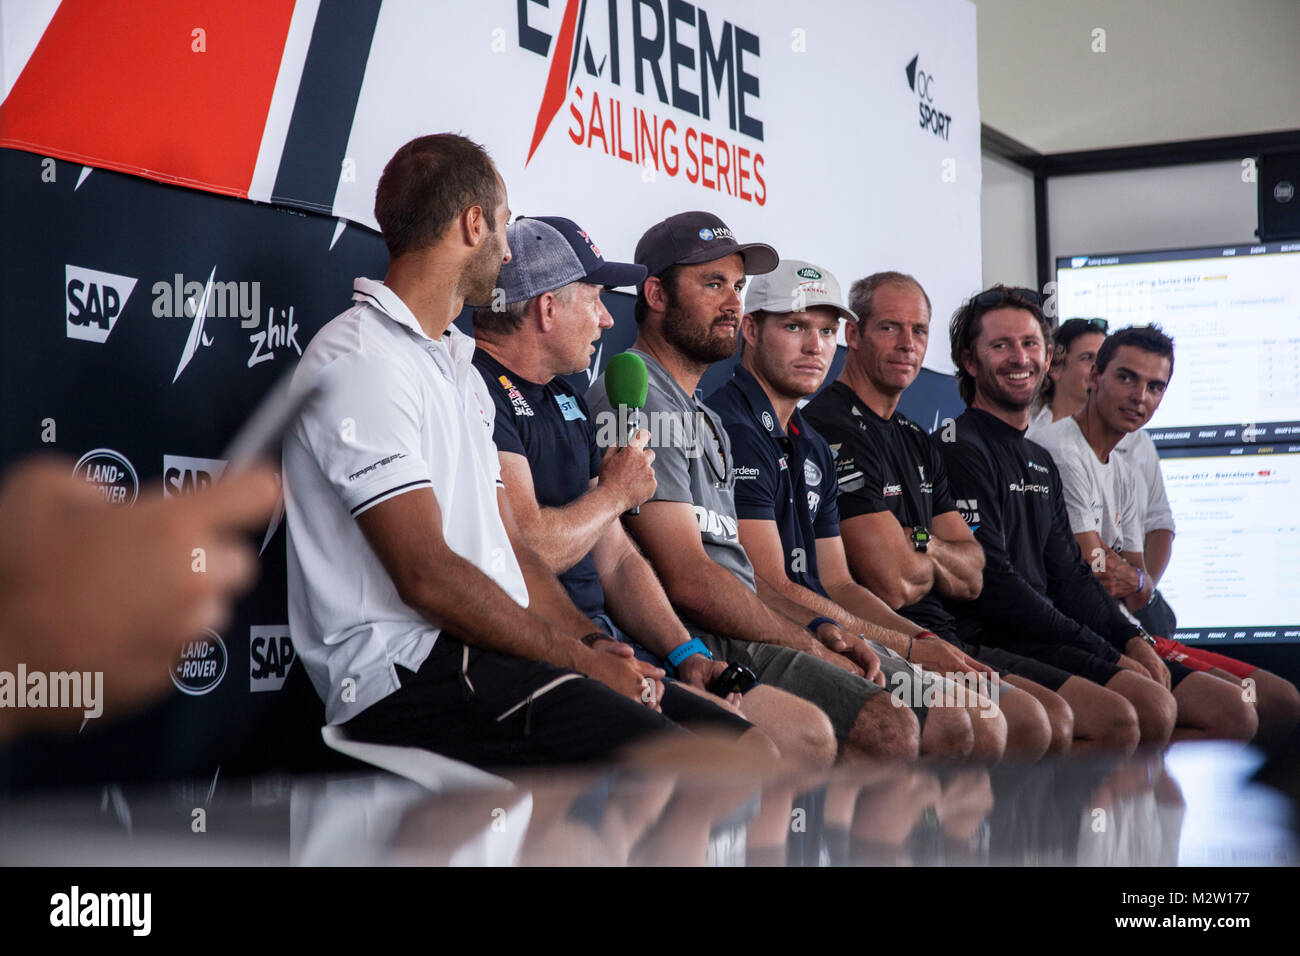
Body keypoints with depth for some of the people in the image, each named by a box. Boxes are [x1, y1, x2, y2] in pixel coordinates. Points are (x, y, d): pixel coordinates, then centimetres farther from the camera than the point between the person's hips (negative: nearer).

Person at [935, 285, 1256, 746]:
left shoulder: (1042, 462, 24)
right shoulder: (958, 449, -6)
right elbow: (992, 584, -14)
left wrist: (1132, 639, 1)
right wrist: (1105, 655, -13)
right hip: (997, 643, -9)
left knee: (1232, 714, 0)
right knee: (1152, 707, -31)